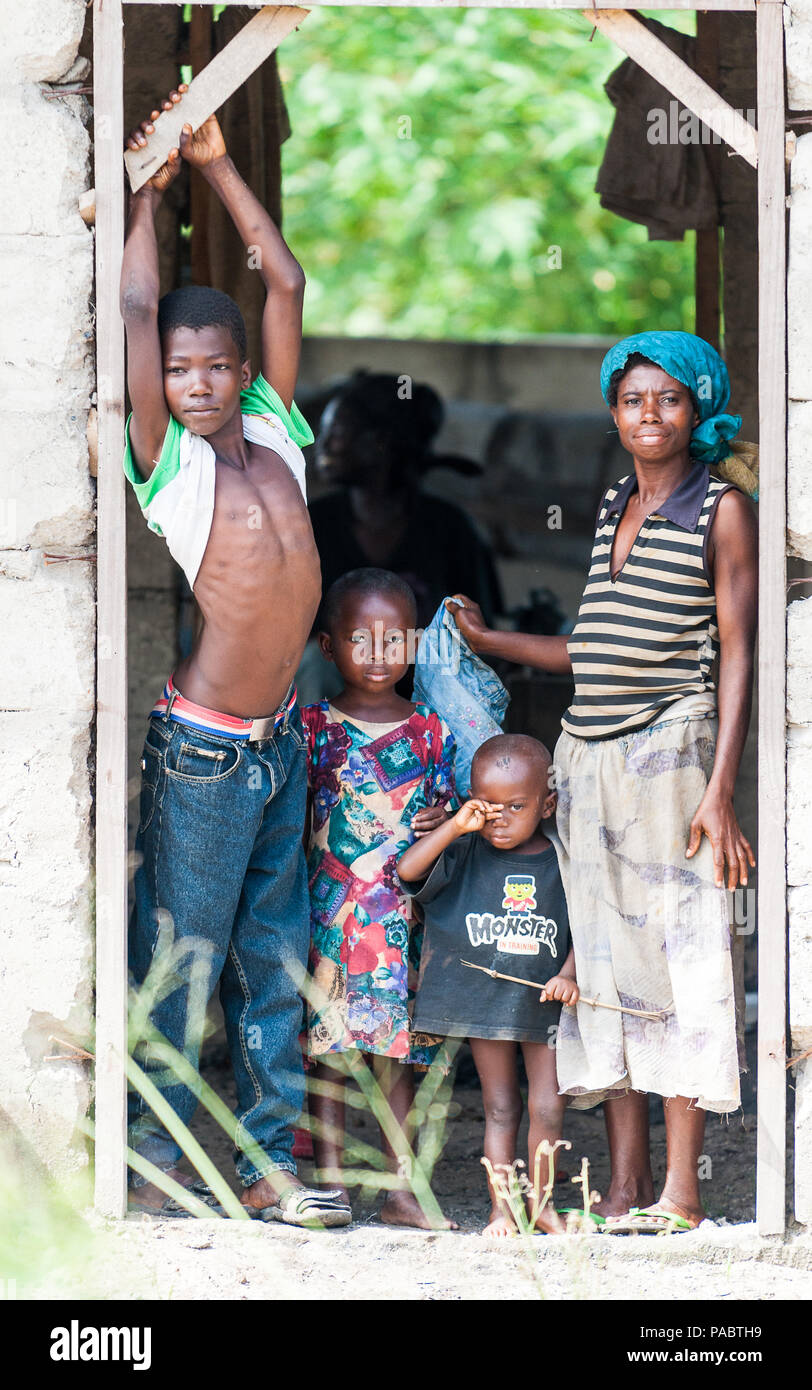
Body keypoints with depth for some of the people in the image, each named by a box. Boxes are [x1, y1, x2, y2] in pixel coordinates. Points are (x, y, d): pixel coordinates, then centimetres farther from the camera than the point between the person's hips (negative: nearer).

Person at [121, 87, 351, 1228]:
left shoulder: (275, 436, 7)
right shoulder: (167, 460, -7)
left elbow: (287, 286, 10)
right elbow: (136, 310, -10)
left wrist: (219, 167, 10)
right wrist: (153, 192, 2)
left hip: (281, 741, 6)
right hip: (203, 749, -6)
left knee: (274, 960, 10)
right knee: (182, 963, 1)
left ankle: (267, 1163, 17)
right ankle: (154, 1168, 9)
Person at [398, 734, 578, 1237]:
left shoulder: (561, 864, -1)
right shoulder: (466, 855, -2)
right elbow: (409, 870, -14)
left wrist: (569, 975, -13)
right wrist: (456, 827, -20)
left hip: (543, 1003, 0)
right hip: (484, 1000, 0)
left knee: (548, 1108, 0)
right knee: (501, 1108, 6)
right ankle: (502, 1206, 11)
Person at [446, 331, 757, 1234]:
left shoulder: (721, 509, -1)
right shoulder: (614, 508, 18)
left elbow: (735, 655, -6)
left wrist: (719, 791, -13)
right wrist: (489, 642, 25)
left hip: (670, 748, -7)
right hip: (587, 753, 7)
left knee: (676, 947, -7)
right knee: (604, 955, 4)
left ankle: (681, 1192, -6)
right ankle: (626, 1183, 7)